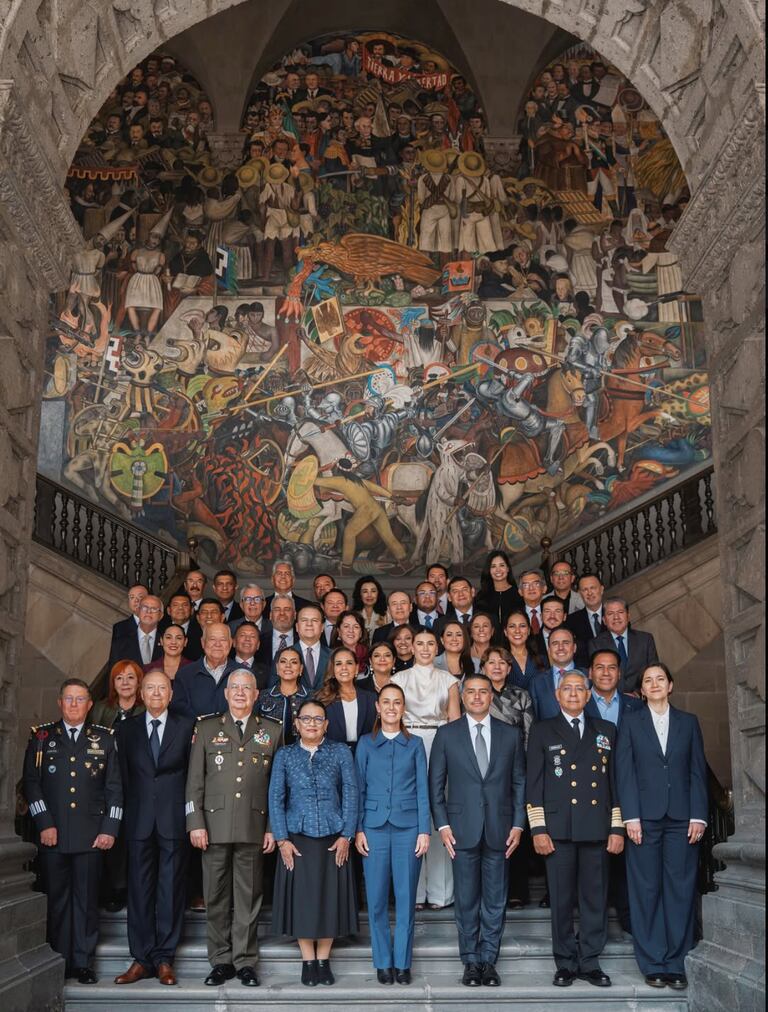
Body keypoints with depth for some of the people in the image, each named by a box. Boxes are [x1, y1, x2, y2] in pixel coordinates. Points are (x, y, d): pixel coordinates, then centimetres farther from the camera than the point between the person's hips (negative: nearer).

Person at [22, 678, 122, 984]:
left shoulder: (104, 738, 9)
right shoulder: (41, 736, 8)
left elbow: (114, 787, 7)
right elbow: (30, 783, 3)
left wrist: (109, 829, -1)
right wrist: (44, 824, -6)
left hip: (91, 834, 0)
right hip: (52, 834, 0)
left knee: (86, 899, 3)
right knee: (55, 899, 5)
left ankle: (82, 962, 12)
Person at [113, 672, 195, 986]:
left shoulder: (186, 727, 4)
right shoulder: (127, 729, 10)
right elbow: (124, 776, 9)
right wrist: (127, 814, 3)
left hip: (174, 819, -2)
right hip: (139, 820, 2)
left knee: (171, 889, 3)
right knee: (139, 889, 4)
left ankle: (164, 958, 10)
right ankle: (142, 958, 12)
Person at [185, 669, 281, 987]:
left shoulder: (271, 731, 9)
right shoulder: (206, 728, 8)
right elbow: (195, 780, 5)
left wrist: (273, 828, 3)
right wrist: (195, 823, -3)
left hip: (253, 827, 0)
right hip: (215, 824, 0)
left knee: (248, 896, 4)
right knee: (216, 897, 5)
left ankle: (245, 962, 14)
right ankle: (221, 961, 16)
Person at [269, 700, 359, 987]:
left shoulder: (340, 753, 3)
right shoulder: (285, 756, 5)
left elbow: (351, 794, -1)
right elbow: (276, 798, 1)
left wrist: (346, 835, -7)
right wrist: (282, 839, -6)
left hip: (333, 839, 0)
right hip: (297, 838, 0)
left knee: (330, 897, 4)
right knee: (301, 897, 3)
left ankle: (324, 960, 17)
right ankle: (308, 961, 15)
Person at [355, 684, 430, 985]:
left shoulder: (415, 744, 8)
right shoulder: (366, 743, 8)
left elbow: (422, 789, 5)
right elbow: (359, 788, 5)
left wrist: (424, 830, -2)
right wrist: (358, 830, -2)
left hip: (408, 827, 0)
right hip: (375, 827, 0)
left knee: (406, 896, 1)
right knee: (376, 897, 2)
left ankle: (403, 962, 12)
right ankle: (382, 962, 13)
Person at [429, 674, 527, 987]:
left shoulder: (511, 734, 6)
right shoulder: (446, 734, 3)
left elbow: (519, 782, 7)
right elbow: (436, 783, 3)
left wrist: (518, 824, 0)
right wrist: (442, 825, -4)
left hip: (500, 829, 1)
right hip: (463, 828, -1)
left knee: (495, 900, 7)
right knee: (466, 899, 5)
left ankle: (489, 960, 18)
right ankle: (471, 961, 17)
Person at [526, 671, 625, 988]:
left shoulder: (606, 731, 13)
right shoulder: (542, 731, 7)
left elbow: (615, 780, 11)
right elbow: (534, 784, 3)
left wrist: (617, 828, 5)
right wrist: (538, 829, -5)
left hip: (597, 830, 2)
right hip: (559, 828, -2)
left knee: (595, 898, 5)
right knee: (561, 899, 2)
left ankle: (589, 962, 16)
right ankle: (565, 964, 13)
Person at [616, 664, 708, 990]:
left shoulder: (688, 722, 12)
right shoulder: (630, 722, 8)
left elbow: (697, 771, 7)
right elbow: (624, 771, 1)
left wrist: (698, 816, -3)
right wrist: (631, 816, -8)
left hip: (682, 817, 1)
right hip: (644, 817, -1)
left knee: (681, 890, 1)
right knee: (647, 890, 1)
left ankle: (676, 964, 9)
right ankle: (653, 964, 8)